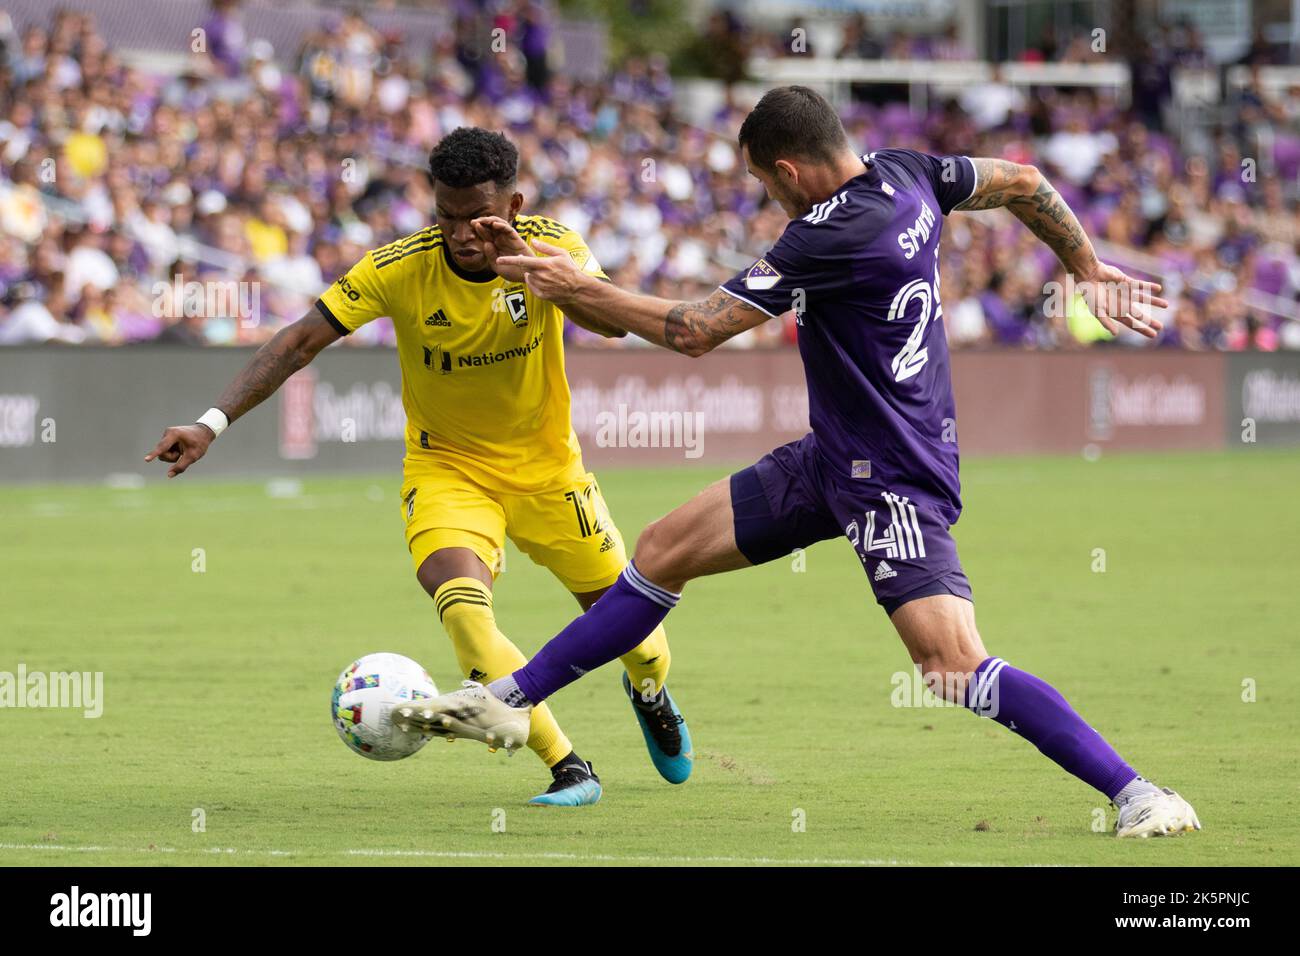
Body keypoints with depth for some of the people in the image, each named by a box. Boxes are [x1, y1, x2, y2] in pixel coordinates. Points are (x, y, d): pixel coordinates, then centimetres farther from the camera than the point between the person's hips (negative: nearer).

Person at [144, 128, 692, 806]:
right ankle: (567, 768, -17)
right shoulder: (400, 268, -20)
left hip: (546, 464, 1)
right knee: (460, 602, -28)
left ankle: (649, 692, 47)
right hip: (447, 465, -1)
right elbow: (301, 341, -19)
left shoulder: (549, 246, -18)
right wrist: (212, 423, -28)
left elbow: (613, 320, -34)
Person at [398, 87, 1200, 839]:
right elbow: (1023, 184, 14)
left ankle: (1136, 793, -15)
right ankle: (508, 702, 22)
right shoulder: (904, 173, 0)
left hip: (892, 478, -10)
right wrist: (1089, 271, 30)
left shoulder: (832, 236, -25)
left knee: (954, 664, -20)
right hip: (834, 458, 10)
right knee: (666, 550, 13)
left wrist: (576, 287, -8)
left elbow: (694, 331, -20)